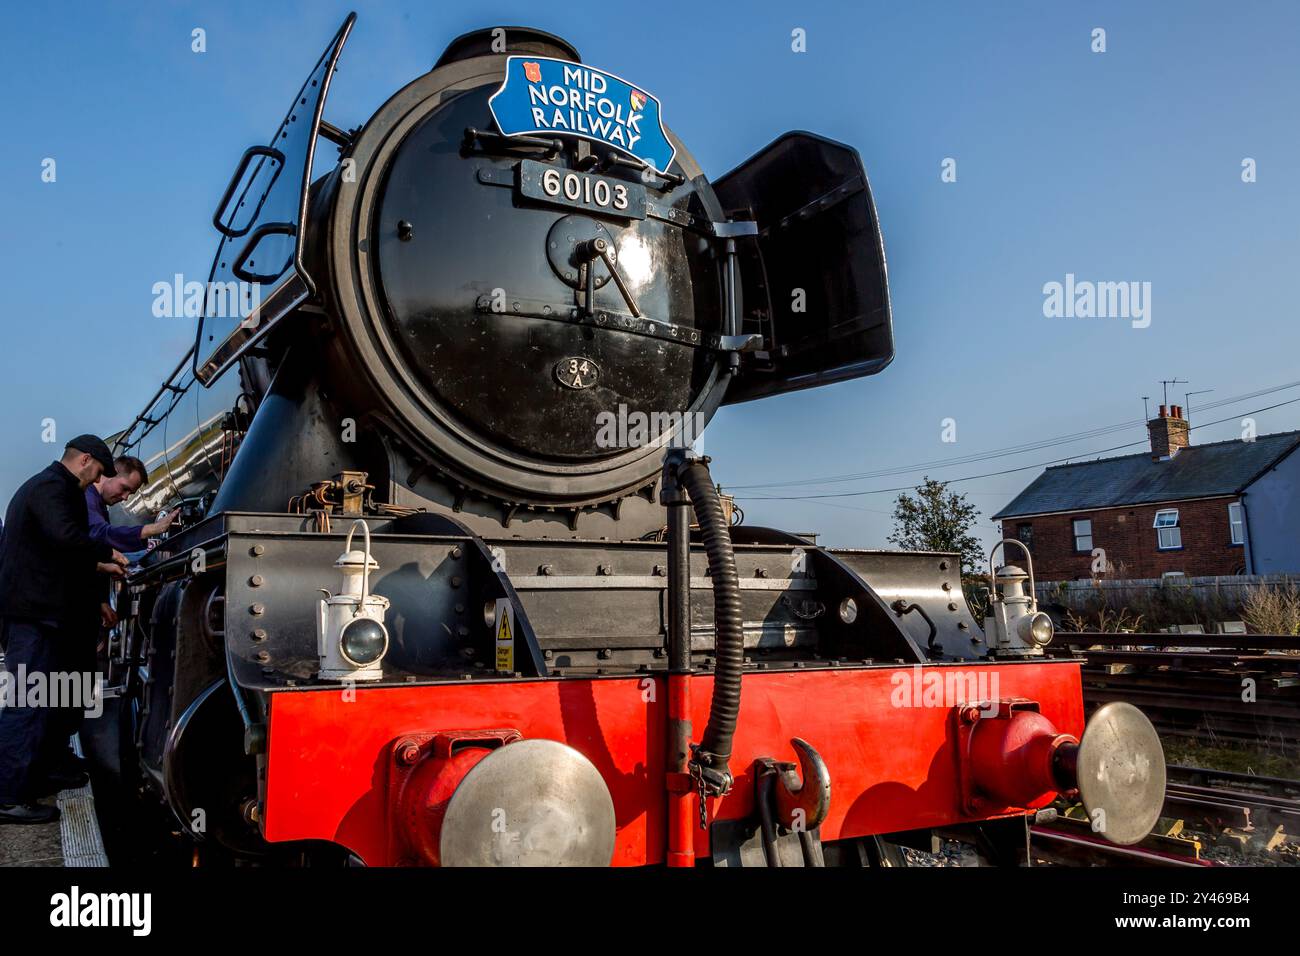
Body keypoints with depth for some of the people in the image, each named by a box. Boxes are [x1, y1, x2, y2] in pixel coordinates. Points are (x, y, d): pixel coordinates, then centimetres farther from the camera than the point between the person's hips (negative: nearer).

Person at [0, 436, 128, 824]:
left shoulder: (43, 485, 23)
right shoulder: (53, 487, -12)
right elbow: (65, 536, -29)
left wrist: (97, 565, 24)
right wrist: (106, 552, -14)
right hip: (33, 613, -11)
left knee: (43, 698, 19)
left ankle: (39, 772, 29)